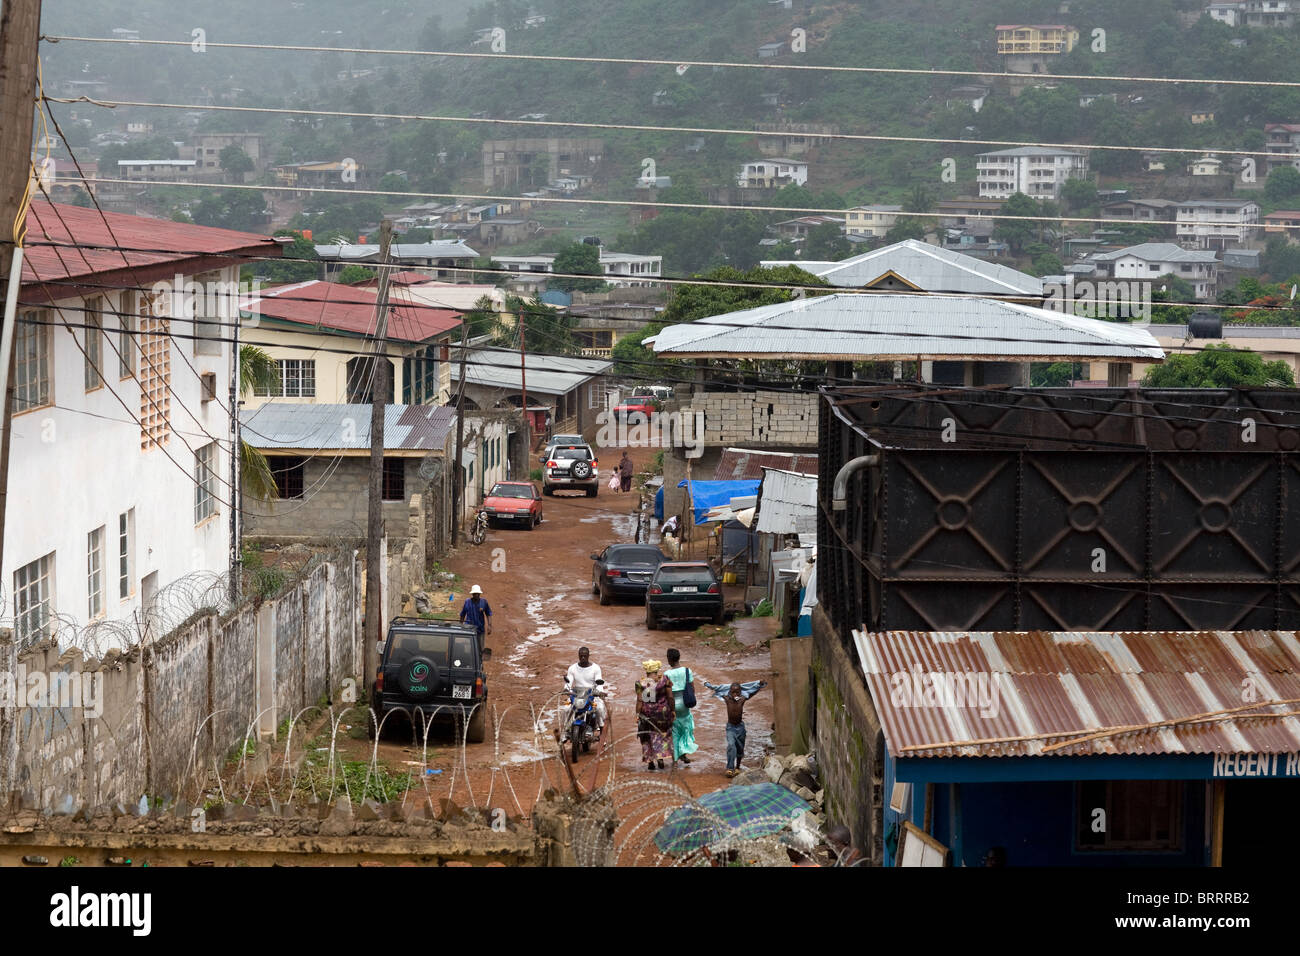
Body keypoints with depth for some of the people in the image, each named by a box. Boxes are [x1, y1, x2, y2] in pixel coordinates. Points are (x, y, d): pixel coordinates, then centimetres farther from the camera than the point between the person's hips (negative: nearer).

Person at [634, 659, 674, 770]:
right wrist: (673, 710, 4)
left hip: (646, 713, 0)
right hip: (662, 712, 0)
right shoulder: (664, 680, -6)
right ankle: (660, 757, 3)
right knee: (662, 734, 16)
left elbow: (639, 700, -9)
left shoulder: (640, 683, -6)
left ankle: (650, 761, 10)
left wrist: (638, 713, -4)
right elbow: (670, 697, -5)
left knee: (648, 736, 13)